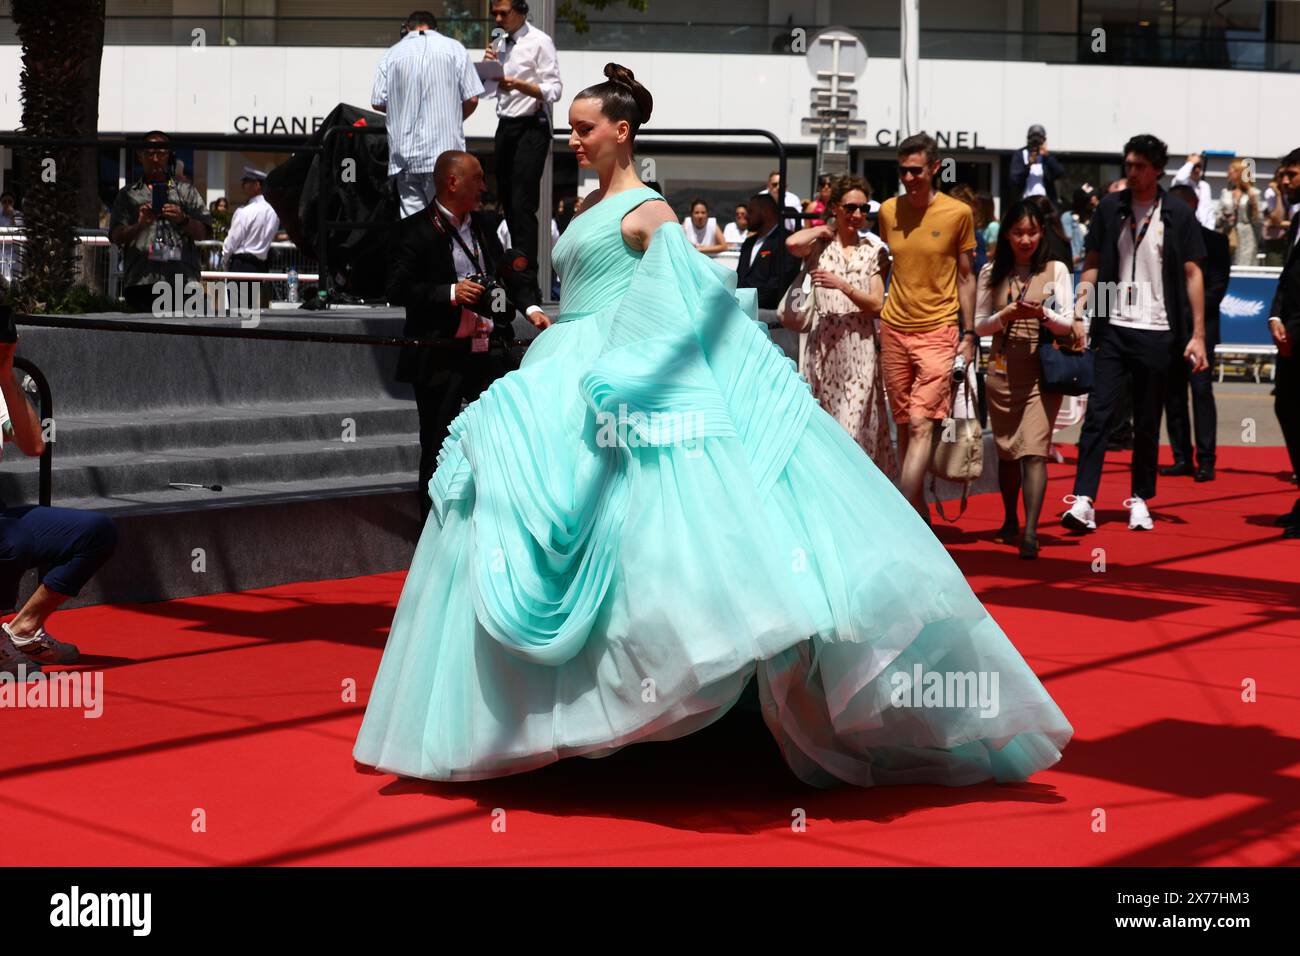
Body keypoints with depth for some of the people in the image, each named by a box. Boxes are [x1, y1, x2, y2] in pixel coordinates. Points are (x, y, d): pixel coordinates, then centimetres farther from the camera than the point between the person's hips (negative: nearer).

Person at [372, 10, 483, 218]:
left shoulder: (392, 54, 6)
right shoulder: (454, 48, 3)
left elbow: (378, 103, 5)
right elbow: (471, 99, -1)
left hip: (404, 154, 2)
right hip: (444, 150, -2)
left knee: (411, 218, 3)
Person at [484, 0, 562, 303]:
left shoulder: (539, 42, -6)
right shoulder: (499, 43, 16)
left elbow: (554, 90, -12)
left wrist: (518, 84, -27)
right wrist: (488, 65, 2)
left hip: (531, 128, -8)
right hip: (505, 127, 8)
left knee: (523, 206, -14)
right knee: (508, 203, 8)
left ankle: (528, 282, -16)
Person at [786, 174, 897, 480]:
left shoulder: (872, 251, 7)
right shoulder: (819, 246, 5)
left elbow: (876, 305, 0)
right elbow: (792, 243, -19)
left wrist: (842, 285, -14)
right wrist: (824, 230, -1)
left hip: (859, 346, 0)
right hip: (823, 344, 0)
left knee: (854, 425, -7)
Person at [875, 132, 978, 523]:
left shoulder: (958, 213, -3)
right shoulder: (888, 210, 6)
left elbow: (965, 276, 4)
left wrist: (968, 334, 2)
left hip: (938, 330, -4)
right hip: (894, 329, 4)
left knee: (921, 425, -15)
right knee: (903, 427, 8)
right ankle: (919, 513, 19)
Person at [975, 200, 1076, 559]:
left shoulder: (1056, 270, 2)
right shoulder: (992, 273, 7)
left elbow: (1067, 323, -2)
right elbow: (980, 325, 7)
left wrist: (1043, 313, -22)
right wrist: (1005, 315, -12)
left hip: (1042, 372, -3)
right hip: (1002, 371, 3)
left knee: (1034, 451, -14)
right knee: (1006, 452, 12)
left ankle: (1030, 533, -19)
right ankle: (1010, 522, 29)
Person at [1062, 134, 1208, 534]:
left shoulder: (1178, 215, 1)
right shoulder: (1110, 208, 5)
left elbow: (1192, 274, 3)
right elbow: (1093, 263, 9)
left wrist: (1197, 334, -3)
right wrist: (1079, 307, -7)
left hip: (1157, 332, -1)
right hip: (1113, 328, 1)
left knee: (1148, 421, 7)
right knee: (1098, 411, -7)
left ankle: (1140, 499, 18)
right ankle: (1083, 500, -10)